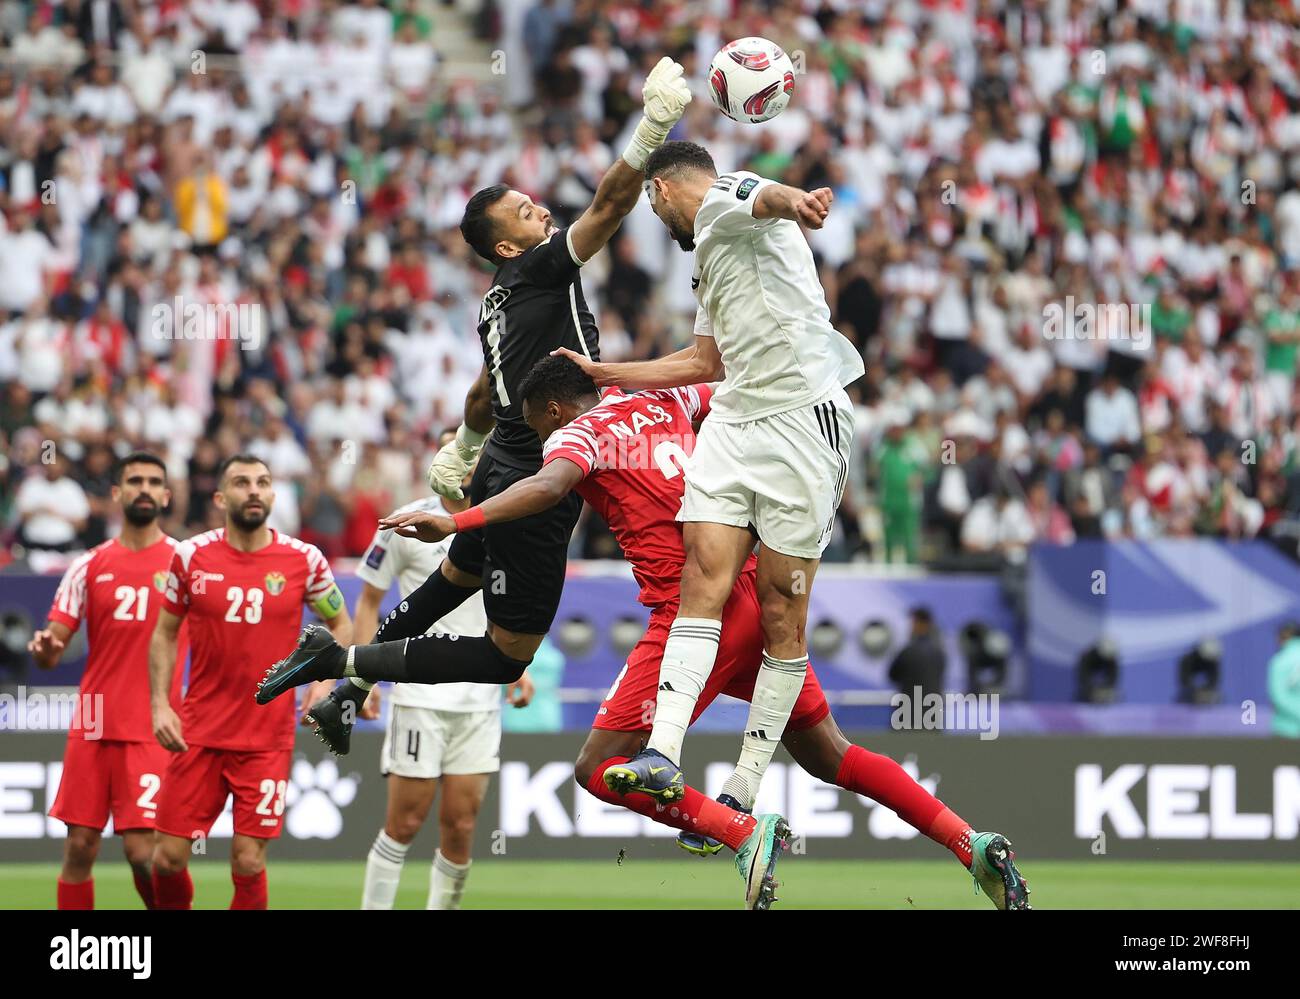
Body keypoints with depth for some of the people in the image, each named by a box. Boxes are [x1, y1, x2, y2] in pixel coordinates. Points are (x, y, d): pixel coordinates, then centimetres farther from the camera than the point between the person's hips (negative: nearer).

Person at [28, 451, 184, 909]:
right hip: (92, 728, 3)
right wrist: (45, 649, -17)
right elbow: (53, 648, 7)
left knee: (142, 851, -12)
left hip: (152, 732, -3)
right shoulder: (90, 566, 8)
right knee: (79, 848, 3)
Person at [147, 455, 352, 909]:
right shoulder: (191, 557, 0)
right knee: (169, 857, -1)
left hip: (268, 739, -1)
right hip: (198, 733, 1)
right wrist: (160, 704, -2)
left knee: (248, 863, -5)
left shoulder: (304, 560, -1)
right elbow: (164, 634, 10)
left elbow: (341, 624, 12)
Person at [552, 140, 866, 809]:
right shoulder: (707, 251, 28)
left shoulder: (723, 200, -1)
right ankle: (662, 754, -22)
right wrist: (605, 374, 45)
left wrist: (795, 201, -53)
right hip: (732, 423, 9)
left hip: (802, 421, -9)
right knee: (704, 585, -9)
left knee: (781, 614, -4)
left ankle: (743, 796, -3)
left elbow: (764, 197, -28)